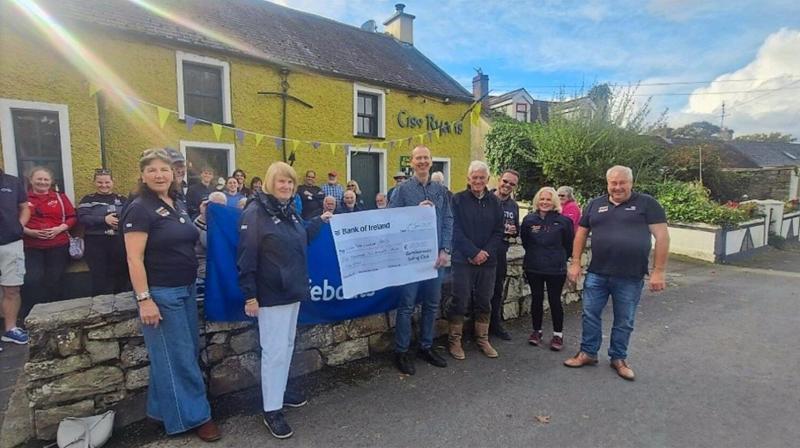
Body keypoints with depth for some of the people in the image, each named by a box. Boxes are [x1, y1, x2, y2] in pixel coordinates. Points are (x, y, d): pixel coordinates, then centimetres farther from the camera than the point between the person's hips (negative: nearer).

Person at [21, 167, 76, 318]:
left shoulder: (60, 197, 8)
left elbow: (72, 217, 6)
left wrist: (59, 229, -9)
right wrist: (30, 232, -13)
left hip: (58, 246, 1)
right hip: (31, 247, -1)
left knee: (54, 280, 4)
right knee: (32, 280, -13)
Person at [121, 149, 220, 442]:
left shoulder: (179, 206, 9)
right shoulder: (140, 209, -13)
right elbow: (134, 259, -16)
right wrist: (144, 299, -20)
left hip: (186, 289, 8)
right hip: (160, 292, -8)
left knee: (189, 352, 15)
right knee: (178, 358, 3)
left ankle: (164, 409, 33)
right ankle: (194, 415, 18)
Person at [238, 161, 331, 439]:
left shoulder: (290, 211, 10)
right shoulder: (255, 212, -14)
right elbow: (246, 257, -16)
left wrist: (319, 221, 11)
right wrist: (249, 295, -18)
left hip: (293, 290, 8)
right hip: (271, 294, -8)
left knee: (287, 345, 18)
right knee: (274, 350, -1)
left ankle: (280, 390, 35)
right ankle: (271, 410, 13)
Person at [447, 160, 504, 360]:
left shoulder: (494, 202, 8)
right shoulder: (458, 200, -2)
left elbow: (499, 232, 6)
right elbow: (456, 231, -8)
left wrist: (486, 253, -8)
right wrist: (474, 252, -14)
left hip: (488, 260, 4)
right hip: (463, 260, -3)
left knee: (484, 302, 13)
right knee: (459, 301, 1)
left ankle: (483, 339, 28)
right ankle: (454, 340, 16)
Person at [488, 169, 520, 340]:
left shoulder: (514, 206, 11)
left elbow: (517, 229, 20)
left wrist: (513, 231, -2)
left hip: (501, 253, 5)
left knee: (498, 290, 15)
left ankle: (496, 325, 30)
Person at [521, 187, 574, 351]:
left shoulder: (563, 221, -6)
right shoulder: (529, 219, -1)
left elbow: (569, 245, 4)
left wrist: (559, 259, 9)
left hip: (556, 269, -2)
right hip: (533, 268, 2)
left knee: (554, 300, 5)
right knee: (536, 299, 10)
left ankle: (558, 334, 20)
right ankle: (536, 331, 26)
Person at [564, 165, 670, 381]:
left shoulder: (647, 204, -2)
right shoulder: (595, 204, 7)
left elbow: (662, 236, -6)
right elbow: (581, 234, 11)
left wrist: (658, 271, -10)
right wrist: (575, 263, 5)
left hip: (631, 277, -2)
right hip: (597, 274, 3)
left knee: (624, 321, 12)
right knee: (590, 314, 10)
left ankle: (618, 358, 31)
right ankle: (588, 353, 27)